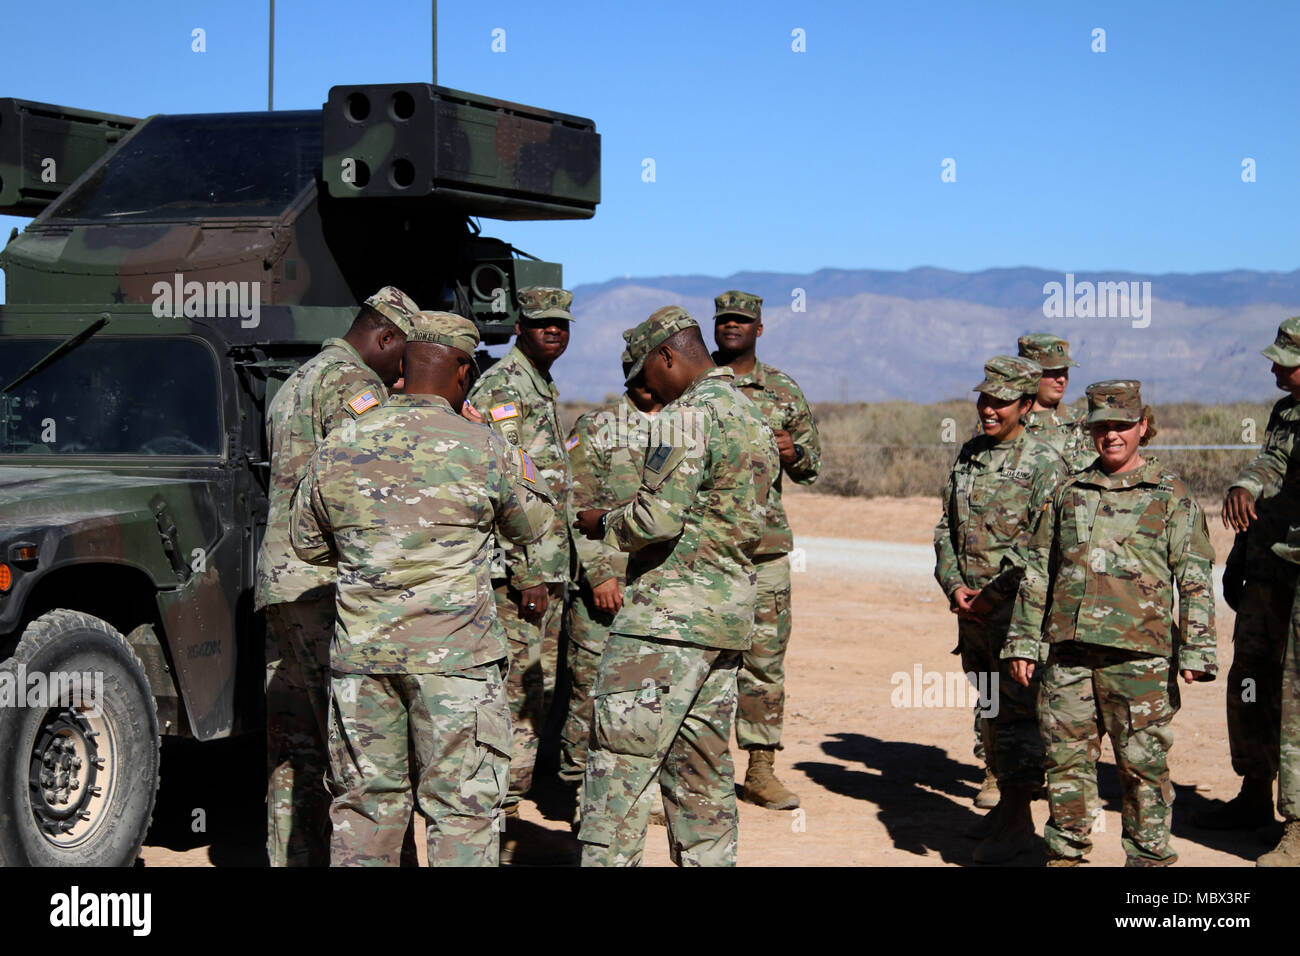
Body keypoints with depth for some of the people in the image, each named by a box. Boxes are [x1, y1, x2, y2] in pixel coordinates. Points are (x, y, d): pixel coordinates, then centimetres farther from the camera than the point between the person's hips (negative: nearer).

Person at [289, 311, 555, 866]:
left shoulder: (336, 451, 4)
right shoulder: (483, 450, -7)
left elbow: (307, 545, 15)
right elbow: (533, 525, 8)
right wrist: (523, 469, 22)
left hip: (360, 653, 4)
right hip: (455, 655, -3)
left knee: (364, 801, 14)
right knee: (461, 805, 4)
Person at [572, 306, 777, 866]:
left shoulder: (689, 413, -12)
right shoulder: (751, 416, 17)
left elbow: (658, 518, -19)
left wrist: (603, 524, -1)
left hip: (672, 610, -9)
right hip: (729, 609, 9)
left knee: (620, 760, -7)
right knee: (701, 768, 12)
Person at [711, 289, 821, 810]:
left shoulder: (783, 390, 12)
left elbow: (813, 463, 16)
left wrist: (794, 454, -7)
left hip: (763, 540, 2)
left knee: (765, 655, 4)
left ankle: (761, 769, 12)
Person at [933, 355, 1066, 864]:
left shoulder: (1044, 464, -10)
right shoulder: (968, 456, 11)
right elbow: (946, 527, 14)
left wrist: (993, 596, -16)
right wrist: (954, 585, 0)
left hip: (1017, 610, -7)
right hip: (971, 610, 7)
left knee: (1017, 711, -4)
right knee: (991, 708, 15)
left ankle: (1019, 821, 4)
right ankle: (1005, 801, 27)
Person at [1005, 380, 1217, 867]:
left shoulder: (1170, 494, 3)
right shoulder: (1069, 493, 14)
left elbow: (1196, 579, 1)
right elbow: (1038, 571, 17)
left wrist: (1196, 651, -6)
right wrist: (1023, 641, 12)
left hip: (1138, 651, -3)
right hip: (1068, 649, 4)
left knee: (1142, 762, 1)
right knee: (1066, 757, 6)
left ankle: (1148, 857, 12)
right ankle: (1065, 852, 18)